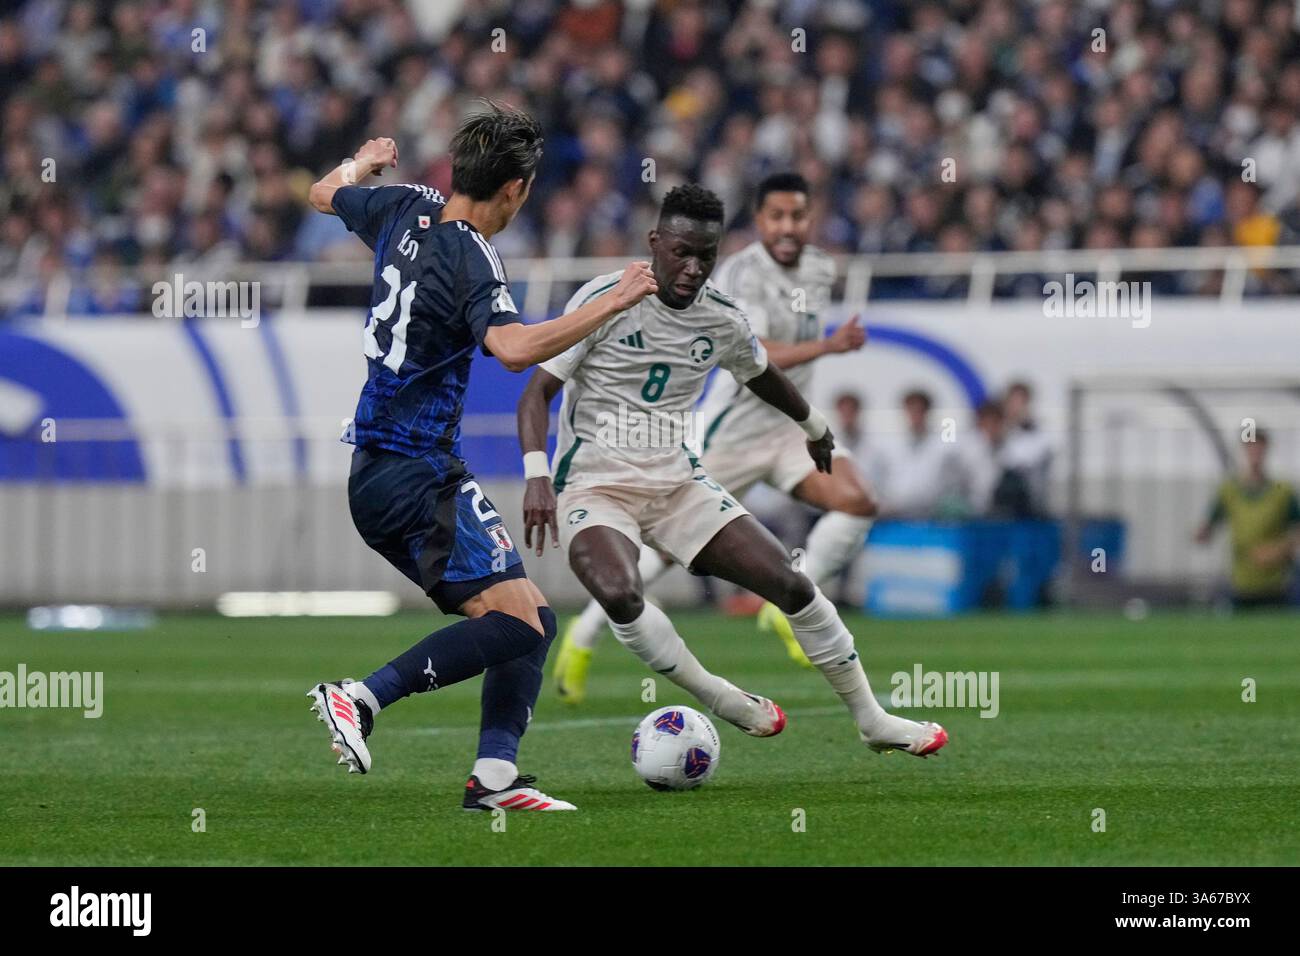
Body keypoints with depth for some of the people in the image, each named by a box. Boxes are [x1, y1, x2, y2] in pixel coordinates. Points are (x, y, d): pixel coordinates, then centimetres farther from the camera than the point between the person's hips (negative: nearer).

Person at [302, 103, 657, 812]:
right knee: (516, 622, -18)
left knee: (532, 619, 9)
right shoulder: (469, 258, -18)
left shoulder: (407, 209, 8)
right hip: (418, 479, -10)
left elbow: (324, 194, 29)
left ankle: (494, 777, 1)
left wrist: (365, 162, 50)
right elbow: (514, 348, -36)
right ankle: (360, 699, -20)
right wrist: (614, 302, -28)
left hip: (374, 473, 10)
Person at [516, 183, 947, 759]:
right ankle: (721, 702, -15)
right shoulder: (606, 301, -14)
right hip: (594, 487, -5)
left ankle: (871, 719, 12)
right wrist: (537, 476, -28)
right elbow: (539, 388, -14)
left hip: (678, 484, 5)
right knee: (619, 594, -35)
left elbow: (761, 375, 25)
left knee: (792, 585, -4)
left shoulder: (722, 320, 2)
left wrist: (813, 425, 42)